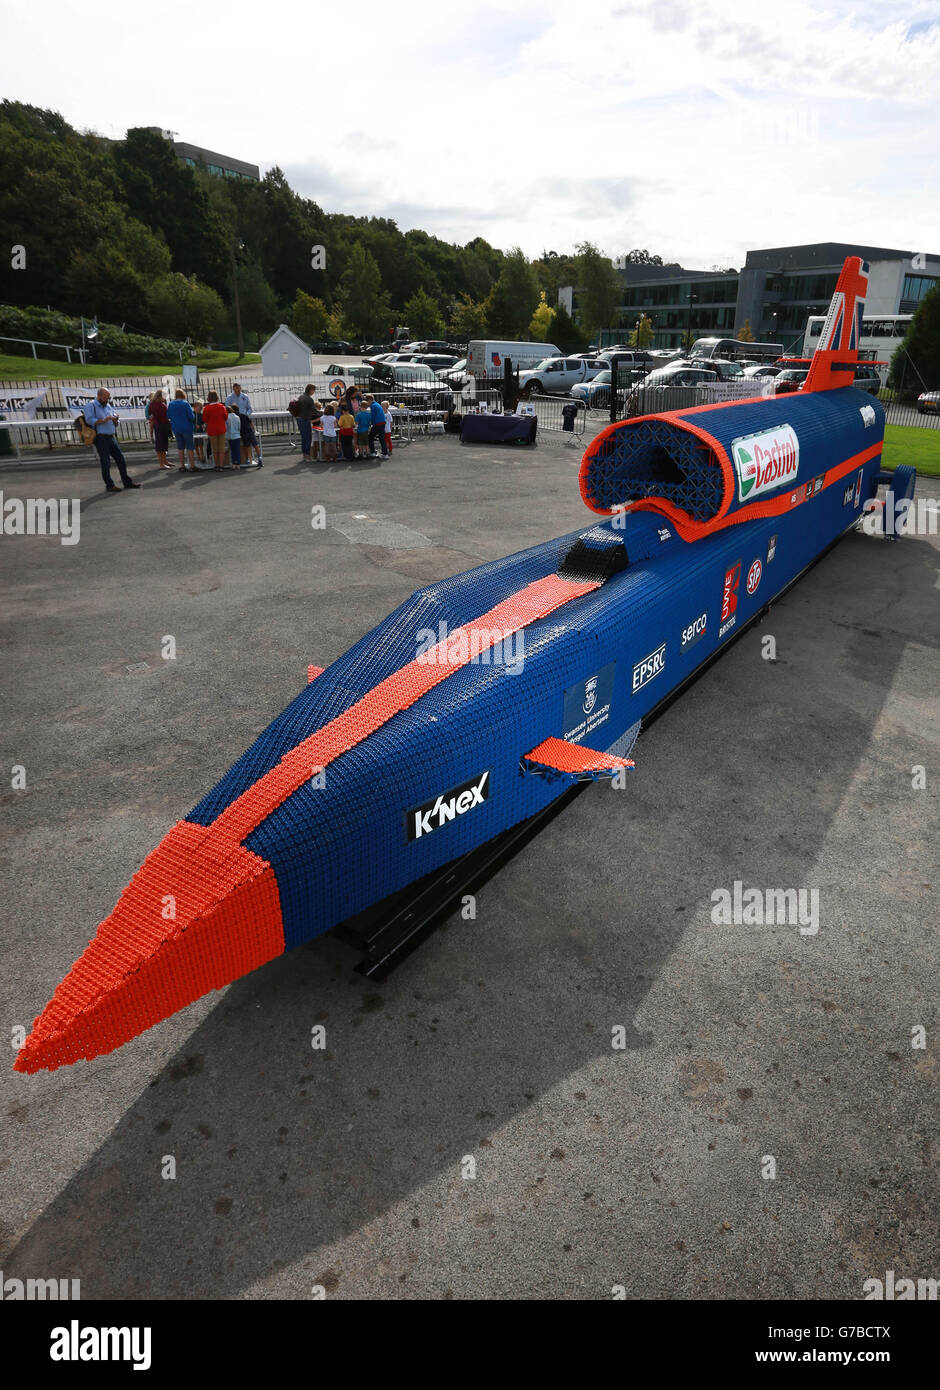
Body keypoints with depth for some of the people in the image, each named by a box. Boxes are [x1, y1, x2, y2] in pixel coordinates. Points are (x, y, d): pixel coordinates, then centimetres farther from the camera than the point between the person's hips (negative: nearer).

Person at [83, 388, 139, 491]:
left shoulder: (108, 406, 19)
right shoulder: (91, 406, -2)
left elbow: (115, 424, 21)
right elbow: (89, 420, -16)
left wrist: (115, 420, -2)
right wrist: (104, 420, -21)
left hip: (111, 437, 7)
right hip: (101, 438, -7)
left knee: (121, 460, 8)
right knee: (106, 463, -4)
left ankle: (127, 482, 17)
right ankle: (110, 485, 1)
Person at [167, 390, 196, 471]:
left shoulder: (171, 404, 4)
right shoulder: (185, 403, -11)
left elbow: (168, 416, 10)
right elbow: (191, 416, -15)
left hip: (176, 429, 5)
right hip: (187, 428, -5)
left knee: (180, 448, 12)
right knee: (190, 447, 2)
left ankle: (181, 466, 13)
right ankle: (192, 466, 1)